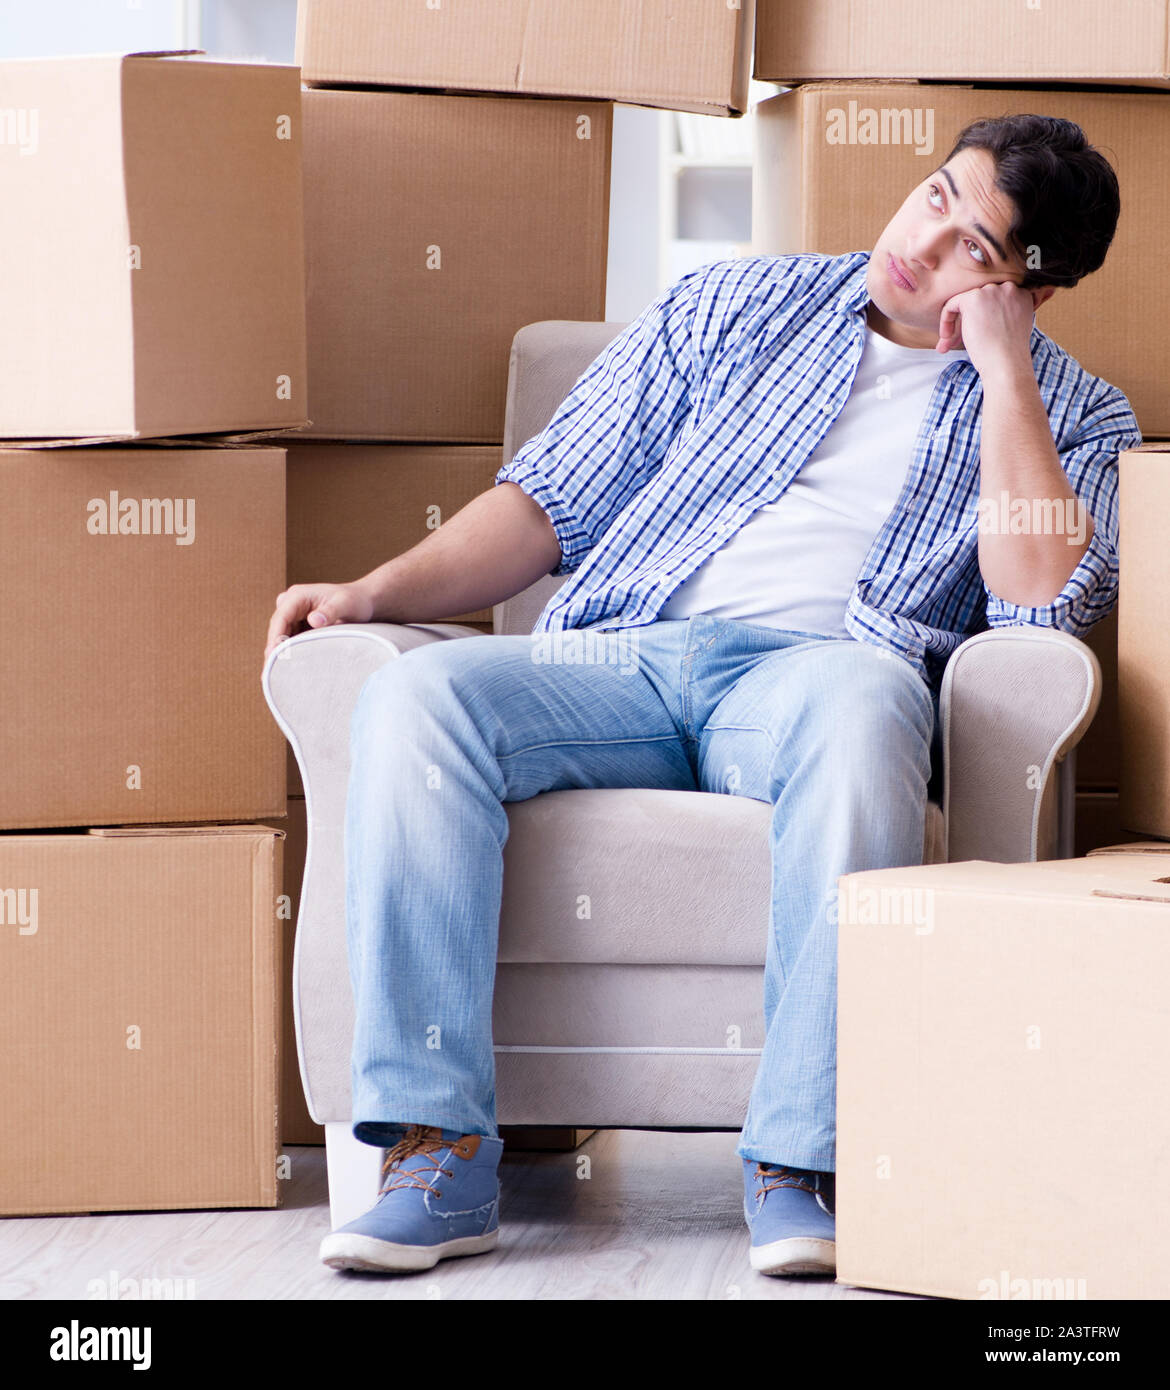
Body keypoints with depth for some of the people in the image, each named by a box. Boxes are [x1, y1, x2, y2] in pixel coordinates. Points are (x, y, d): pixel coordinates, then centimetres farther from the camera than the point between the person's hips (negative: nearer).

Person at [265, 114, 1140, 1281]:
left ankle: (801, 1162, -38)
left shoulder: (1072, 417, 17)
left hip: (814, 673, -2)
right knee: (416, 692, -28)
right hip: (621, 656, 3)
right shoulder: (732, 310, 22)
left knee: (863, 694, -40)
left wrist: (1003, 368, -2)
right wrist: (377, 591, 4)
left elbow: (1042, 603, -4)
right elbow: (554, 499, 18)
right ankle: (438, 1155, -30)